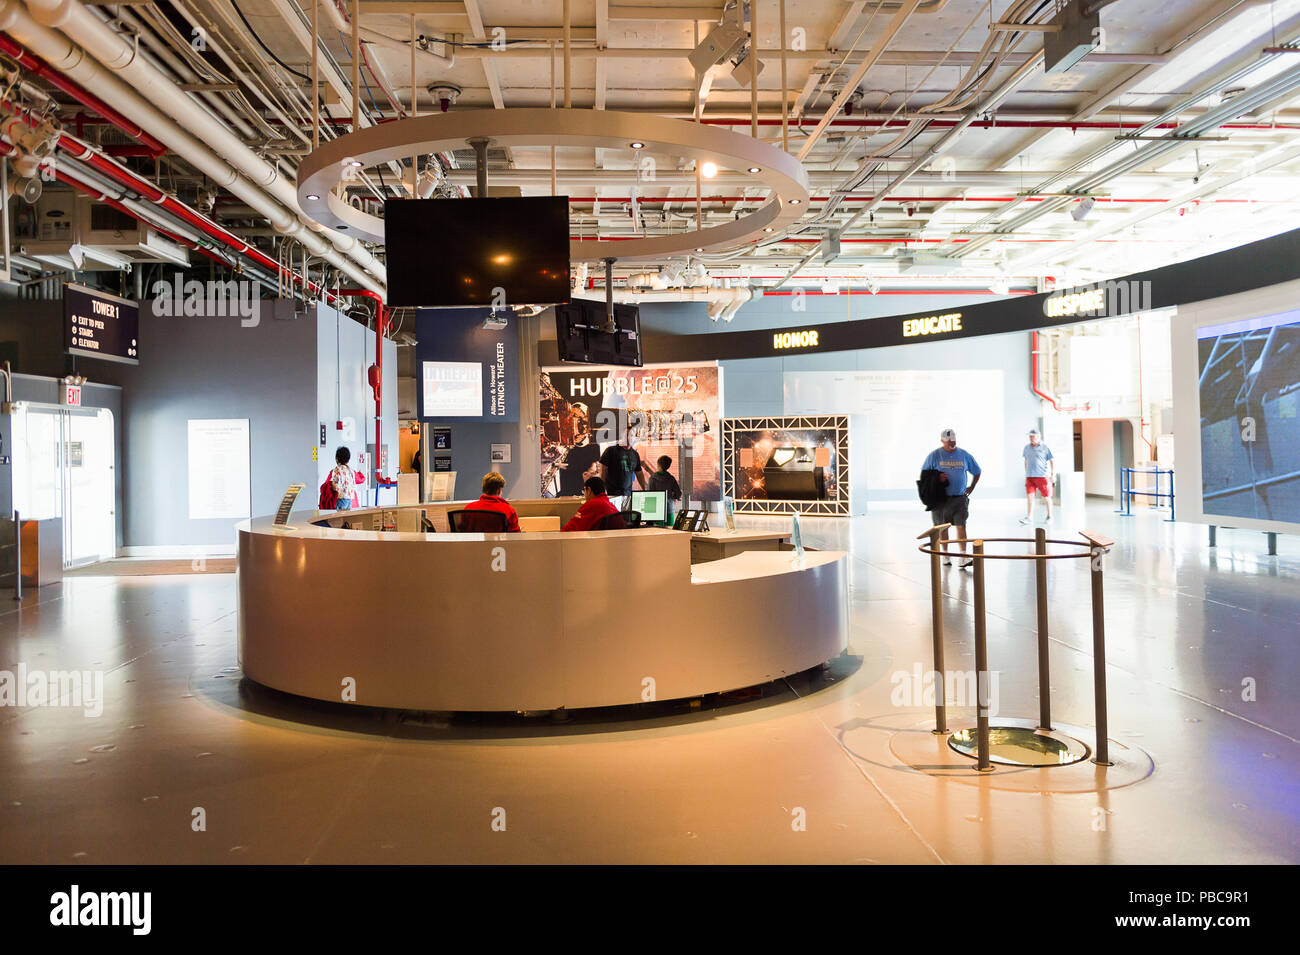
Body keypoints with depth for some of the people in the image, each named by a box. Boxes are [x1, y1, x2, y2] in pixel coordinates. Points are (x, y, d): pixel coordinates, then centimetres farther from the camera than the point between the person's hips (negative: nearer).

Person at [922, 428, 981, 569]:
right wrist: (937, 478, -13)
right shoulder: (934, 456, 0)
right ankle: (945, 555, 22)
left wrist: (971, 487, 8)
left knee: (961, 526, -8)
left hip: (960, 498, 1)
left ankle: (964, 557, -11)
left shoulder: (964, 455, 5)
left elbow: (977, 472, 18)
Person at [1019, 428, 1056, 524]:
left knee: (1046, 497, 4)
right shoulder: (1027, 447, 10)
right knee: (1029, 496, -6)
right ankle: (1029, 517, -7)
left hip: (1042, 476, -4)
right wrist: (1026, 473, 19)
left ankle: (1050, 516, 21)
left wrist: (1053, 475, -7)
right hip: (1029, 477, 4)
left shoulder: (1045, 448, -4)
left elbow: (1053, 461, -1)